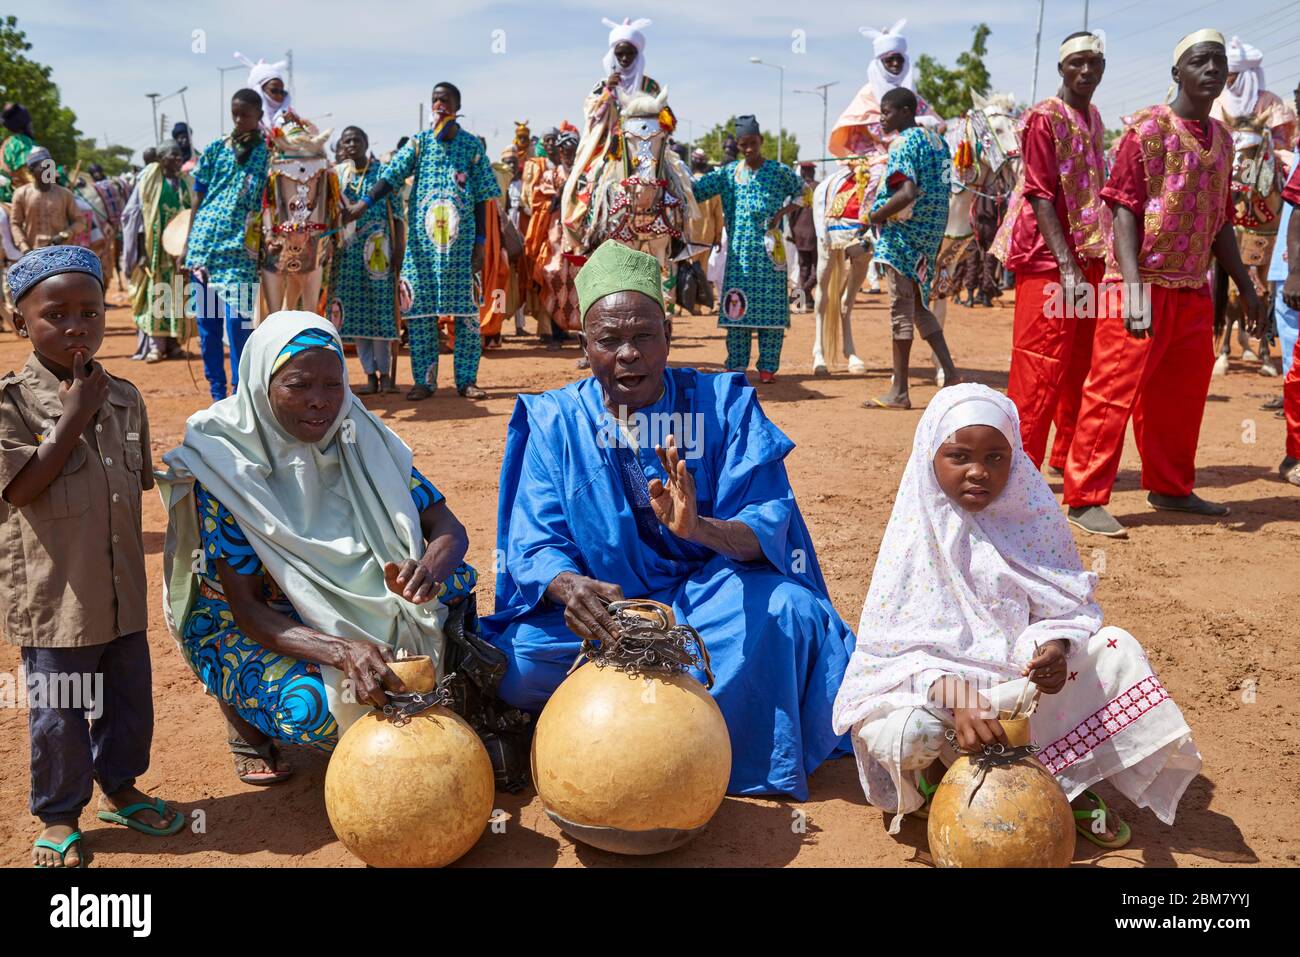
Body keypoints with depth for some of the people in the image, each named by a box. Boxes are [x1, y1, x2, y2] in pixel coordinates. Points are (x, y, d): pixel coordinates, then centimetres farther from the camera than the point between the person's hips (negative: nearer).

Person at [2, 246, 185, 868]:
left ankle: (119, 788, 40)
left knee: (130, 696, 18)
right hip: (54, 592, -5)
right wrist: (75, 417, -20)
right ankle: (59, 816, 29)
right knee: (58, 711, 9)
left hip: (123, 587, 5)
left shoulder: (124, 397, 4)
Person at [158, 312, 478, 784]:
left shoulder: (360, 439, -10)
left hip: (347, 601, 4)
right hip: (249, 624, -4)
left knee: (455, 582, -17)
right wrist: (343, 651, -43)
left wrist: (432, 568, -38)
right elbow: (247, 608, -24)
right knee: (308, 704, -34)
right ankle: (245, 726, 3)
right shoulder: (225, 465, -21)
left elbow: (448, 528, -12)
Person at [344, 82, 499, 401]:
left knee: (466, 309, 0)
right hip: (423, 240, 1)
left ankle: (467, 380, 9)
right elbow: (391, 177, -3)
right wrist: (364, 203, -18)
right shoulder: (419, 142, 6)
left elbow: (481, 199, 4)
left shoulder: (472, 146, 5)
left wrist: (480, 243, -1)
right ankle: (424, 380, 9)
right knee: (420, 309, 1)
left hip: (461, 241, -1)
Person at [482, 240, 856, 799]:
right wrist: (569, 587, -36)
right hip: (602, 608, 1)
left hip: (705, 600, -1)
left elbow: (769, 526, -14)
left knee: (780, 611, -32)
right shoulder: (554, 421, -2)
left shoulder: (723, 406, -4)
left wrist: (701, 528, -38)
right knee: (519, 667, -27)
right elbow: (534, 544, -11)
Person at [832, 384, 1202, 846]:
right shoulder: (917, 531, -15)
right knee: (899, 733, -34)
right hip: (935, 679, -3)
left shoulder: (1032, 516, -5)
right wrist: (955, 700, -36)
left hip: (1020, 674, 4)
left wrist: (1055, 650, -30)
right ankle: (933, 774, 6)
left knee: (1117, 649, -14)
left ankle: (1070, 782, 1)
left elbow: (1065, 608, -6)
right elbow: (899, 643, -19)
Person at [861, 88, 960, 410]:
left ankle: (899, 392, 2)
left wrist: (877, 215, -13)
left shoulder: (904, 143, -13)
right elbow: (939, 191, 17)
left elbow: (907, 194, -26)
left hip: (903, 235, -9)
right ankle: (950, 374, 11)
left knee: (901, 310, -3)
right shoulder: (937, 139, 14)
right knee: (919, 306, 17)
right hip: (930, 236, 9)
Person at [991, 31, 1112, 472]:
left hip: (1089, 258, 8)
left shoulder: (1094, 119, 16)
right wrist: (1067, 266, -23)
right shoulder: (1044, 118, -9)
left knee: (1081, 366, 13)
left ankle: (1069, 456, 26)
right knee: (1040, 370, -8)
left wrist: (1104, 254, 16)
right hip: (1049, 259, -8)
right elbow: (1040, 195, -16)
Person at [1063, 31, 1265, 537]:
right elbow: (1124, 208, -14)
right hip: (1144, 283, -7)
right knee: (1114, 389, -8)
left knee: (1183, 393, 15)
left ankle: (1170, 488, 30)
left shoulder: (1221, 139, 14)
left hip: (1194, 290, 8)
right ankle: (1085, 498, -2)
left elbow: (1220, 221, 21)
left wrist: (1246, 288, 20)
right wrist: (1133, 285, -24)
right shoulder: (1148, 127, -7)